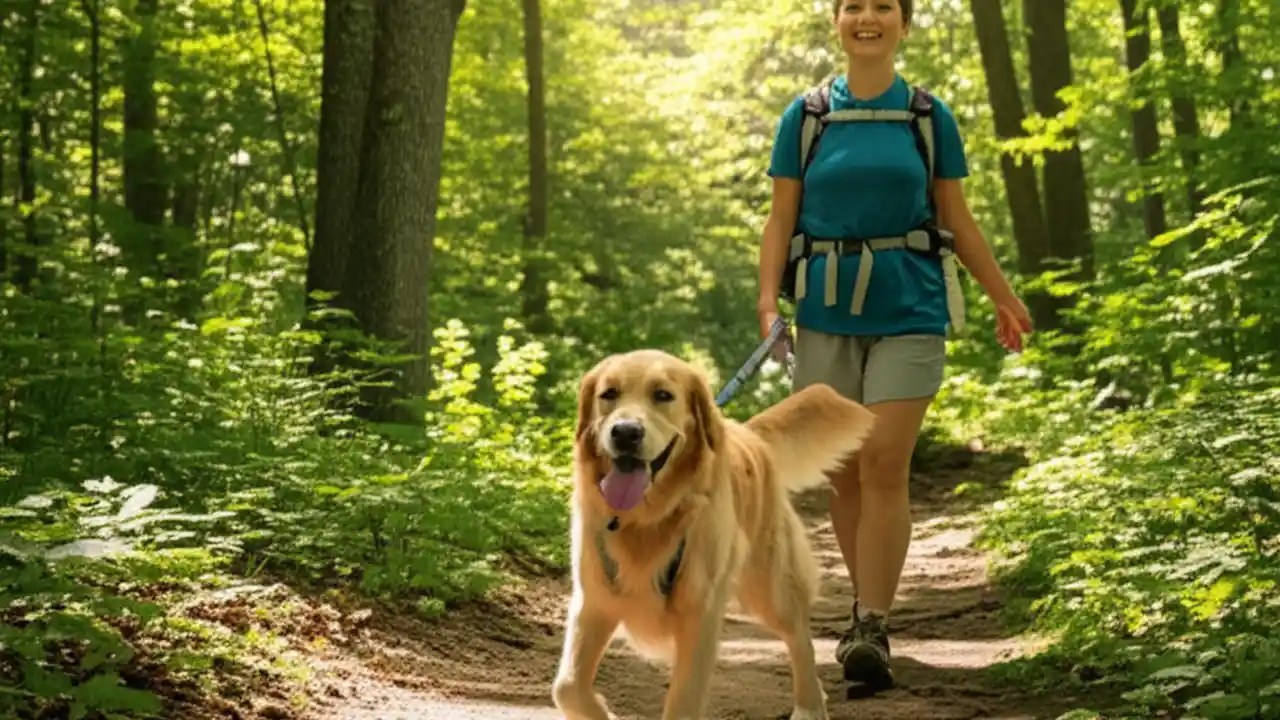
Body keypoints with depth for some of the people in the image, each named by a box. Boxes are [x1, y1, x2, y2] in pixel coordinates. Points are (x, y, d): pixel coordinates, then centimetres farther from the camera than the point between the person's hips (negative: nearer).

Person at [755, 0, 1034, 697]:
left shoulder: (929, 116, 4)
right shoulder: (805, 116, 5)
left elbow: (957, 219, 10)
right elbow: (780, 219, 4)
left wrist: (1004, 298, 13)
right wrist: (768, 300, -9)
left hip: (907, 312, -1)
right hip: (827, 313, 1)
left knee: (885, 466, -11)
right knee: (843, 474, 7)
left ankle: (872, 629, -11)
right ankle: (866, 606, 24)